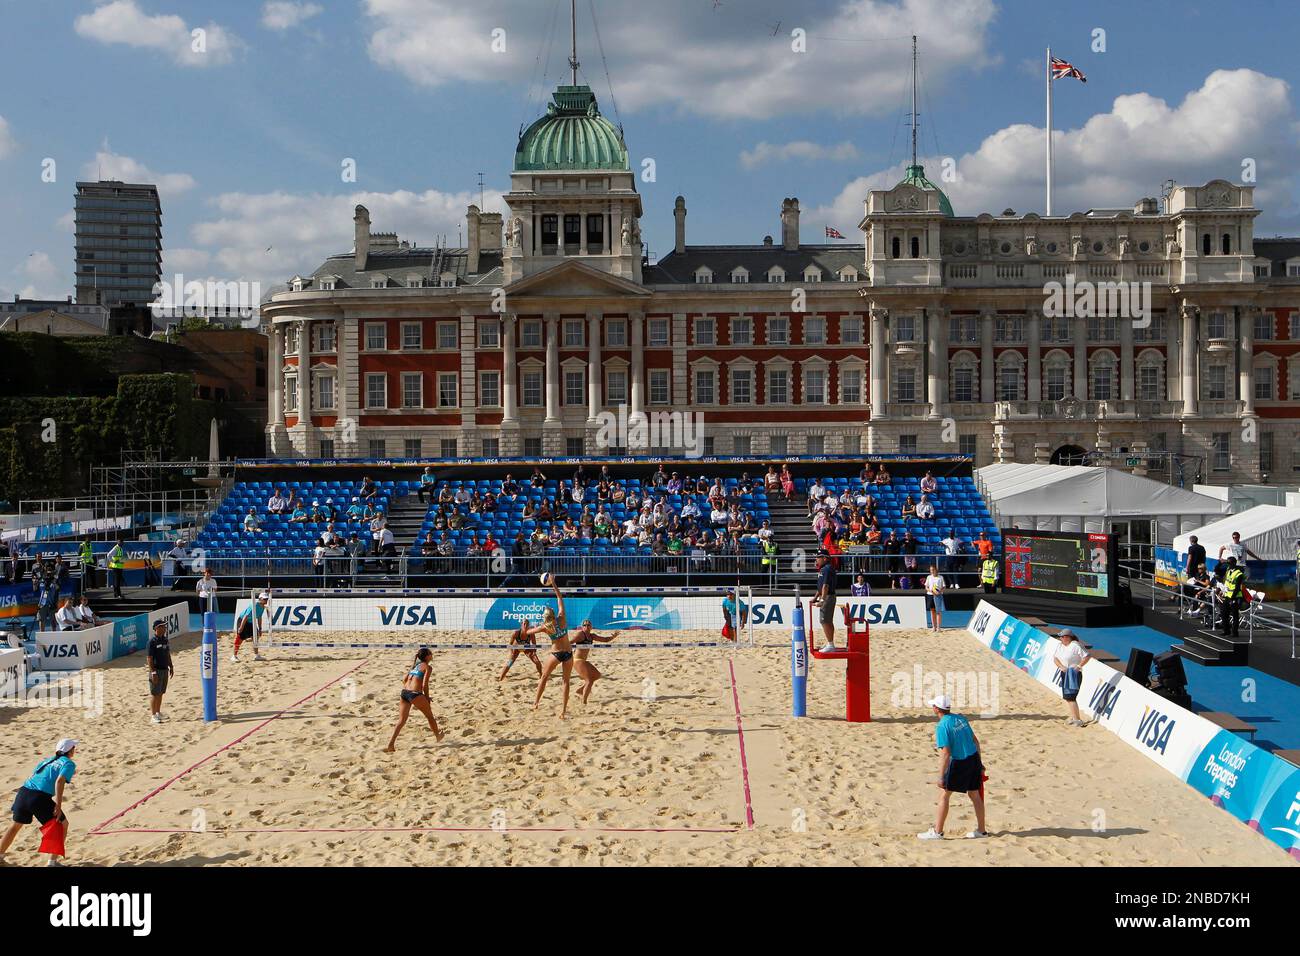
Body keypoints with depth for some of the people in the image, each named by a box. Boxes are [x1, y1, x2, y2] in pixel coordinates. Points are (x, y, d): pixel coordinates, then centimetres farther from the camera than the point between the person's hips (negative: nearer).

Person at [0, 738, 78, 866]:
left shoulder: (47, 760, 25)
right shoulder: (68, 763, 3)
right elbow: (59, 782, -12)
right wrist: (58, 805, -16)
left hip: (23, 792, 7)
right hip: (40, 797, -7)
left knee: (15, 825, 28)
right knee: (63, 825, 11)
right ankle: (53, 862, 10)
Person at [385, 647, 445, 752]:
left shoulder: (414, 665, 22)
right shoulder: (428, 667, -1)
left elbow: (404, 680, 17)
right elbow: (424, 685, -8)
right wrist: (427, 699, 2)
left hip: (404, 692, 6)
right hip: (415, 694, -6)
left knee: (401, 720, 6)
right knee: (430, 716, 17)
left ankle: (390, 745, -6)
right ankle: (438, 736, 34)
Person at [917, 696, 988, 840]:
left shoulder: (942, 726, -15)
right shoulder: (961, 718, 7)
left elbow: (945, 753, -19)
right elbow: (975, 740, 13)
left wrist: (941, 777, -16)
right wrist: (980, 763, 22)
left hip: (959, 763, -7)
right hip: (974, 758, 7)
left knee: (944, 795, 4)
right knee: (975, 795, 16)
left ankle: (937, 831, 7)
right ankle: (982, 830, 25)